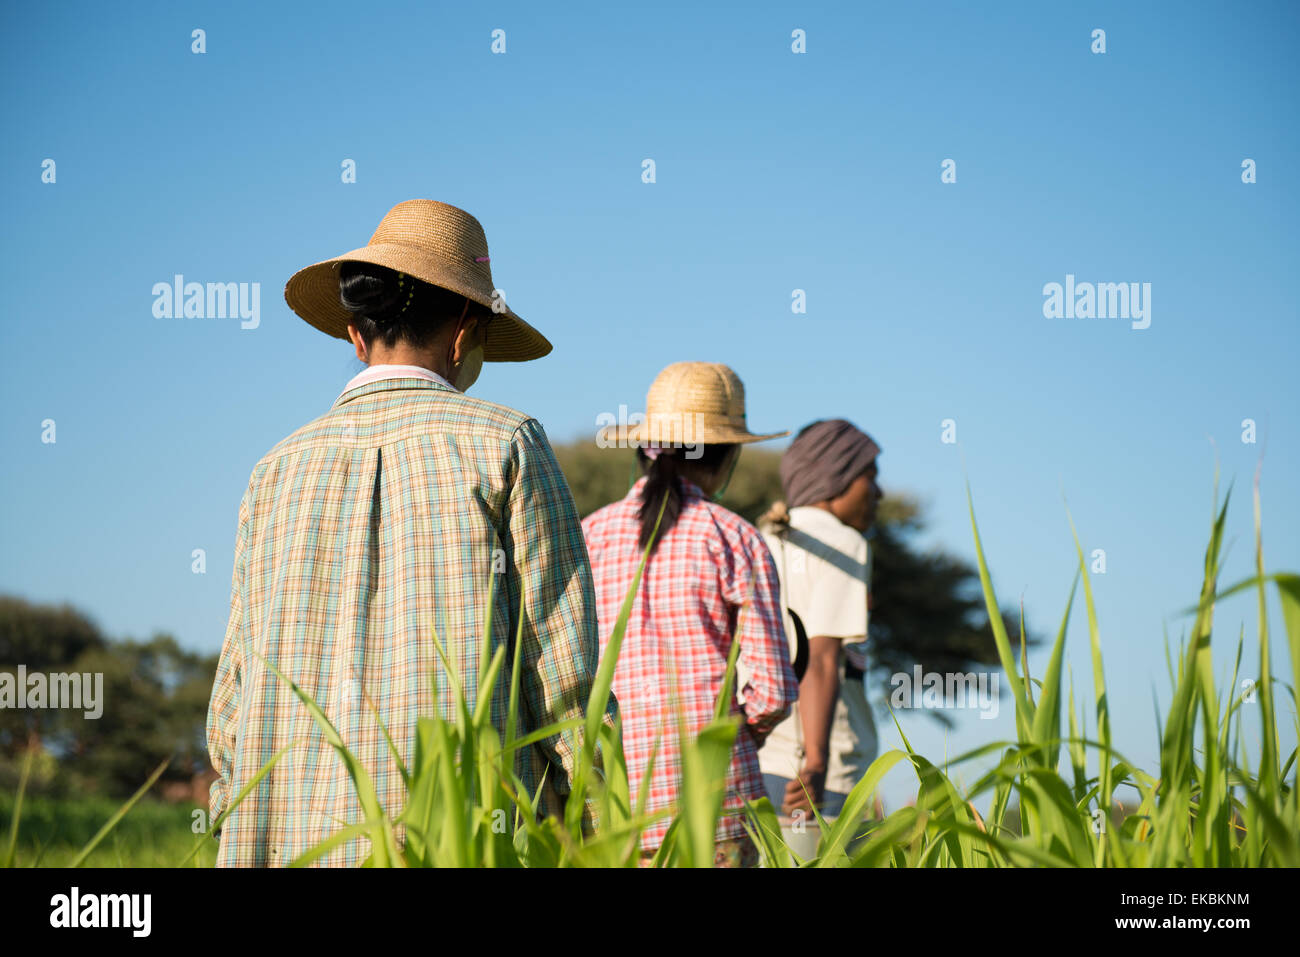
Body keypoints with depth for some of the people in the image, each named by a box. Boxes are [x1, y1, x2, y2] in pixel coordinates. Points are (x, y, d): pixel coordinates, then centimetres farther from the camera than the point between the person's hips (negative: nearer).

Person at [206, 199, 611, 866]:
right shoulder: (505, 444, 2)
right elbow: (566, 667, -2)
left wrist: (240, 846, 21)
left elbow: (235, 700, 13)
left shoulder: (278, 472, 12)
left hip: (291, 842, 4)